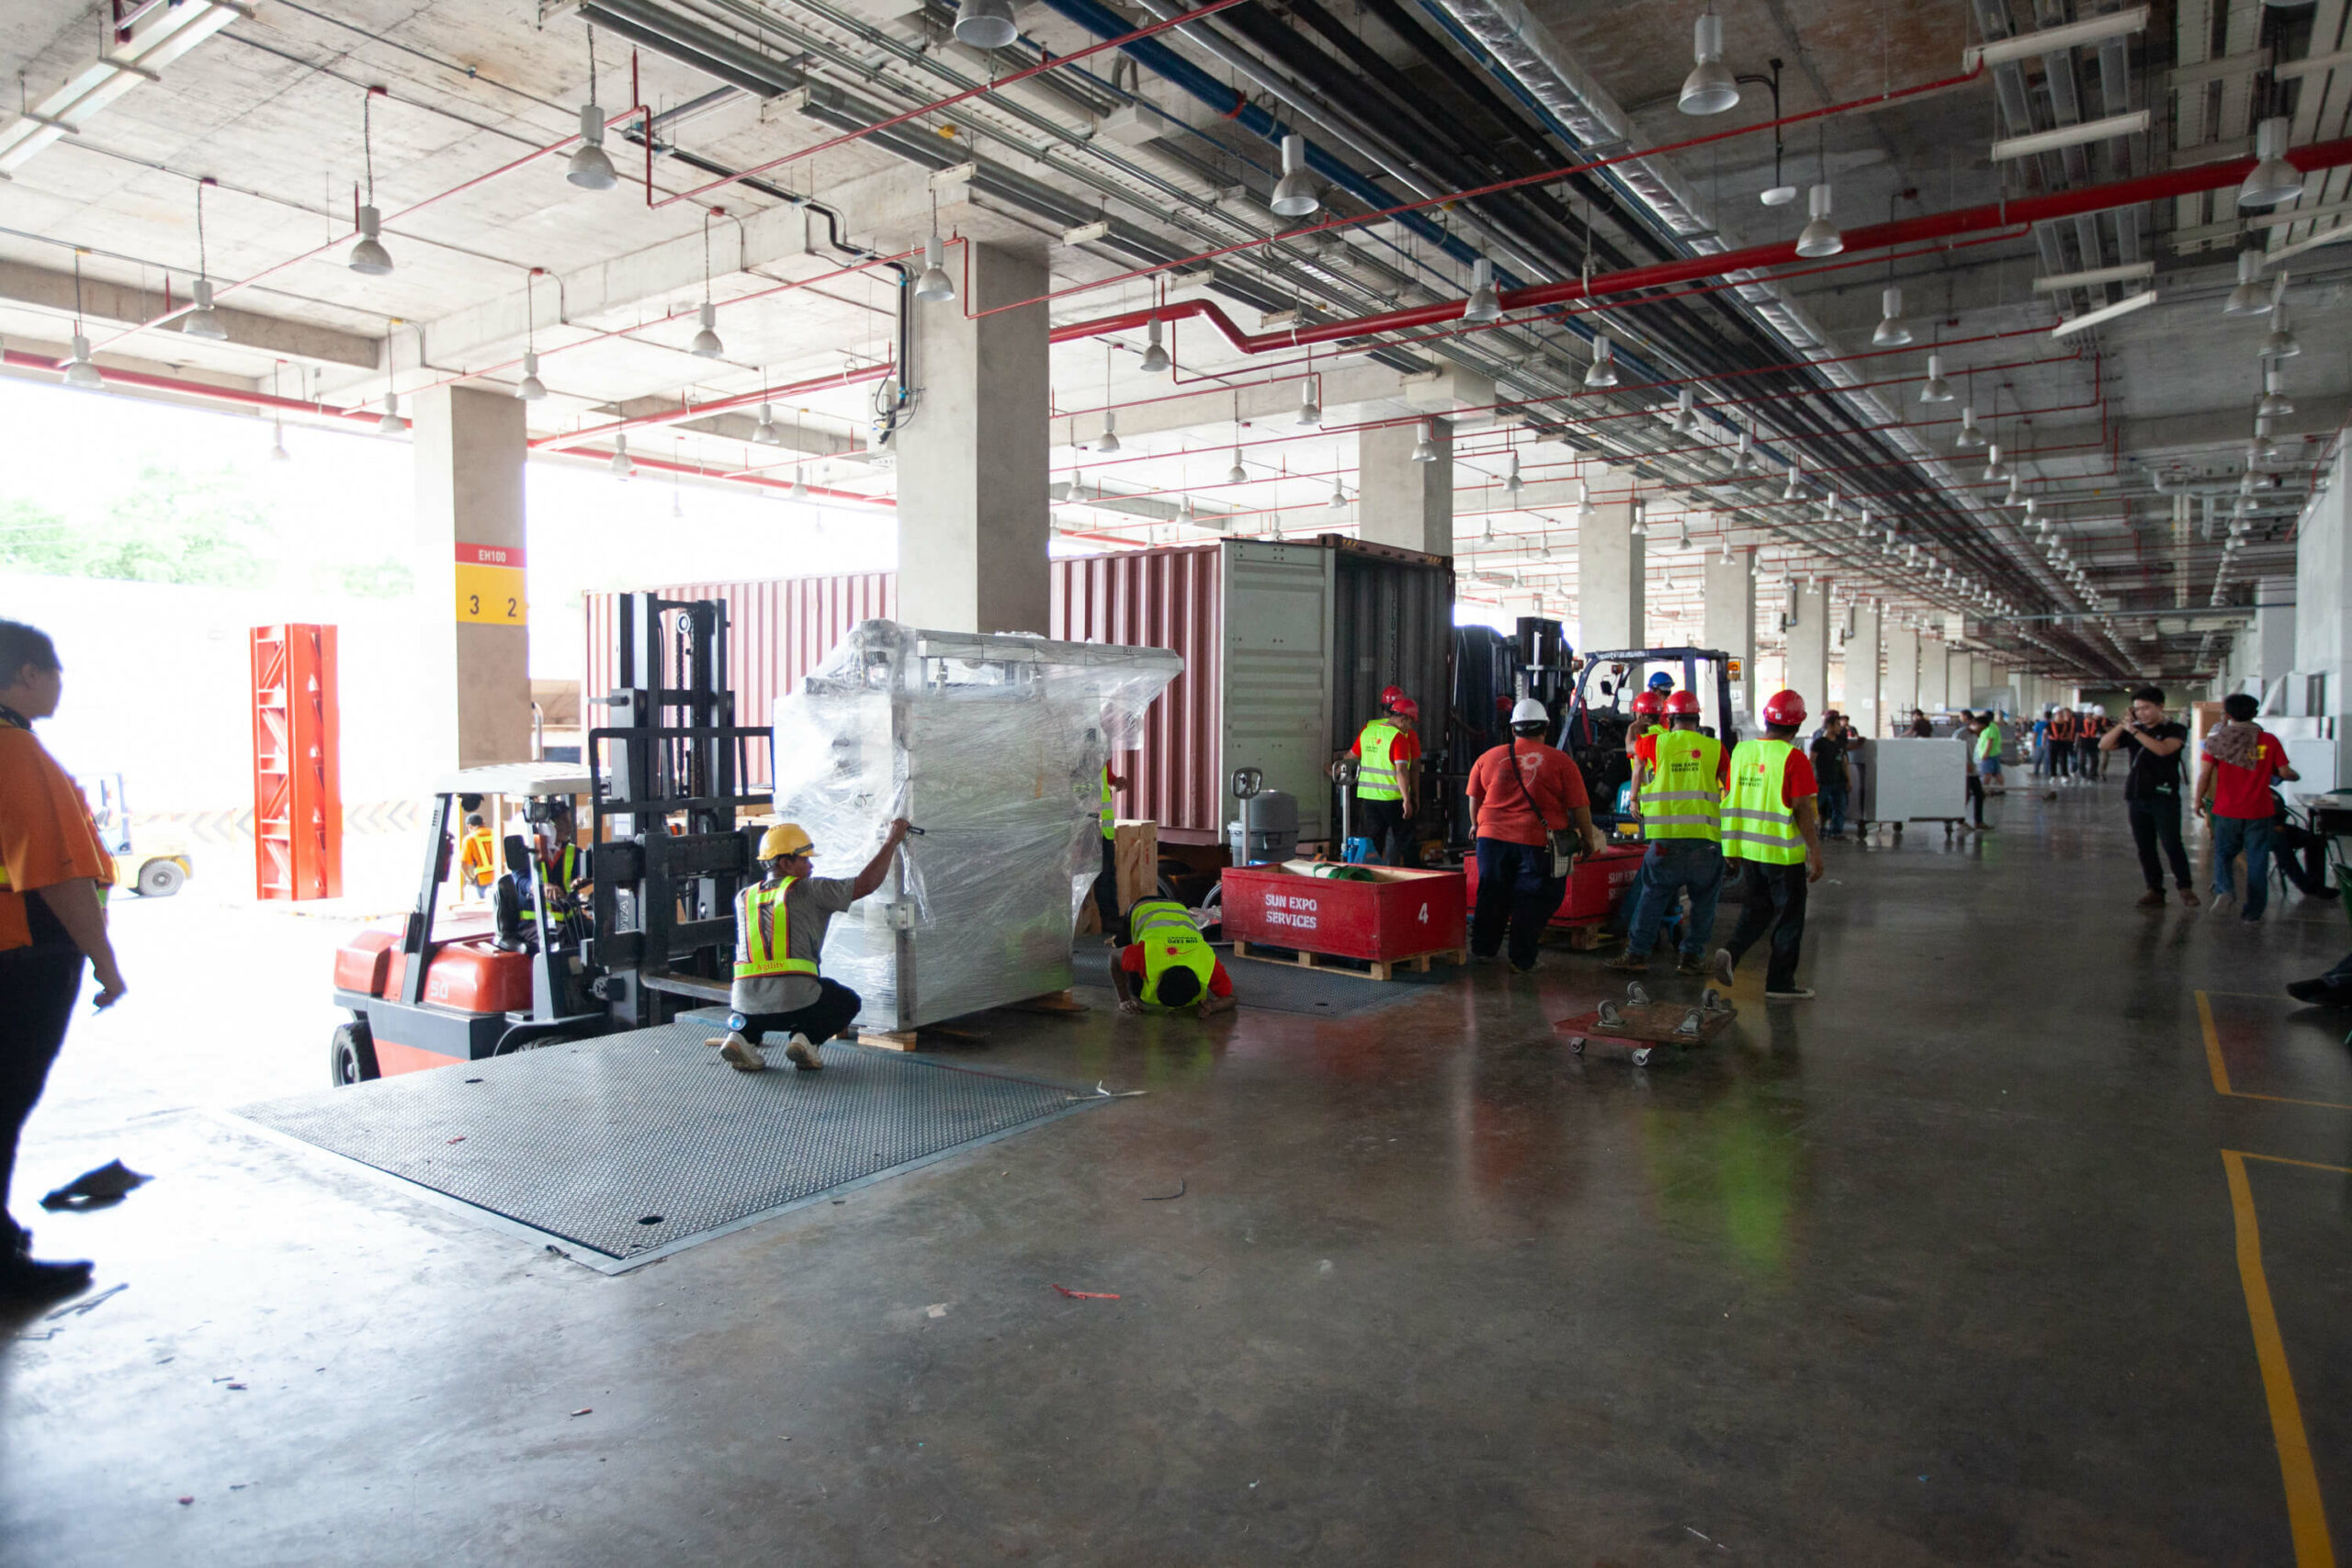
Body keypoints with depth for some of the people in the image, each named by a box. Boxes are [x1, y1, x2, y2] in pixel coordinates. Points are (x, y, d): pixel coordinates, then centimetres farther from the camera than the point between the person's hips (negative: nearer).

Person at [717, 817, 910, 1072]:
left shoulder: (743, 898, 15)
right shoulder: (807, 890, 0)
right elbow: (866, 884, 2)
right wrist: (891, 842, 14)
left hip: (748, 1005, 4)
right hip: (797, 1004, -4)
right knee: (849, 1002, 25)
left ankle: (742, 1035, 10)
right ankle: (807, 1038, -2)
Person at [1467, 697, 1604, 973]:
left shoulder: (1488, 758, 5)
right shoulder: (1561, 761, -4)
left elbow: (1474, 802, 13)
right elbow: (1579, 807, -1)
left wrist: (1479, 827, 29)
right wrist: (1588, 839, 11)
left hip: (1493, 837, 3)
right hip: (1539, 843, -3)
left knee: (1492, 896, 16)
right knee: (1531, 903, 6)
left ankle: (1484, 947, 26)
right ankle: (1522, 959, 10)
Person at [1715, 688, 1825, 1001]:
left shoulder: (1741, 750, 4)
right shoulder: (1793, 758, -14)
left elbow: (1729, 798, 12)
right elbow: (1803, 810, -15)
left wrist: (1732, 844, 22)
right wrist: (1816, 853, -9)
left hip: (1747, 848, 5)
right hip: (1783, 852, -5)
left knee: (1756, 908, 19)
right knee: (1788, 917, 8)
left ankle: (1731, 952, -4)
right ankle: (1780, 983, 14)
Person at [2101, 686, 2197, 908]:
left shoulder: (2176, 730, -1)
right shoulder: (2133, 730, 11)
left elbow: (2162, 749, -21)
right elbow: (2104, 745, 1)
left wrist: (2134, 731, -21)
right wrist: (2123, 725, -8)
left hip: (2164, 796, -5)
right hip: (2136, 796, 5)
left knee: (2171, 844, -9)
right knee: (2145, 847, 6)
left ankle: (2185, 887, 7)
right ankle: (2155, 890, 12)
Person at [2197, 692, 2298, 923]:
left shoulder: (2217, 740, -5)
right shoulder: (2269, 740, -4)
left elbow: (2204, 775, -7)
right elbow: (2284, 772, -3)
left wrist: (2198, 801, 6)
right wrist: (2295, 775, 21)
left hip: (2227, 810, 0)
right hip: (2259, 811, 1)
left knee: (2223, 854, 15)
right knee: (2257, 861, 8)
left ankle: (2224, 889, -12)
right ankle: (2253, 913, 12)